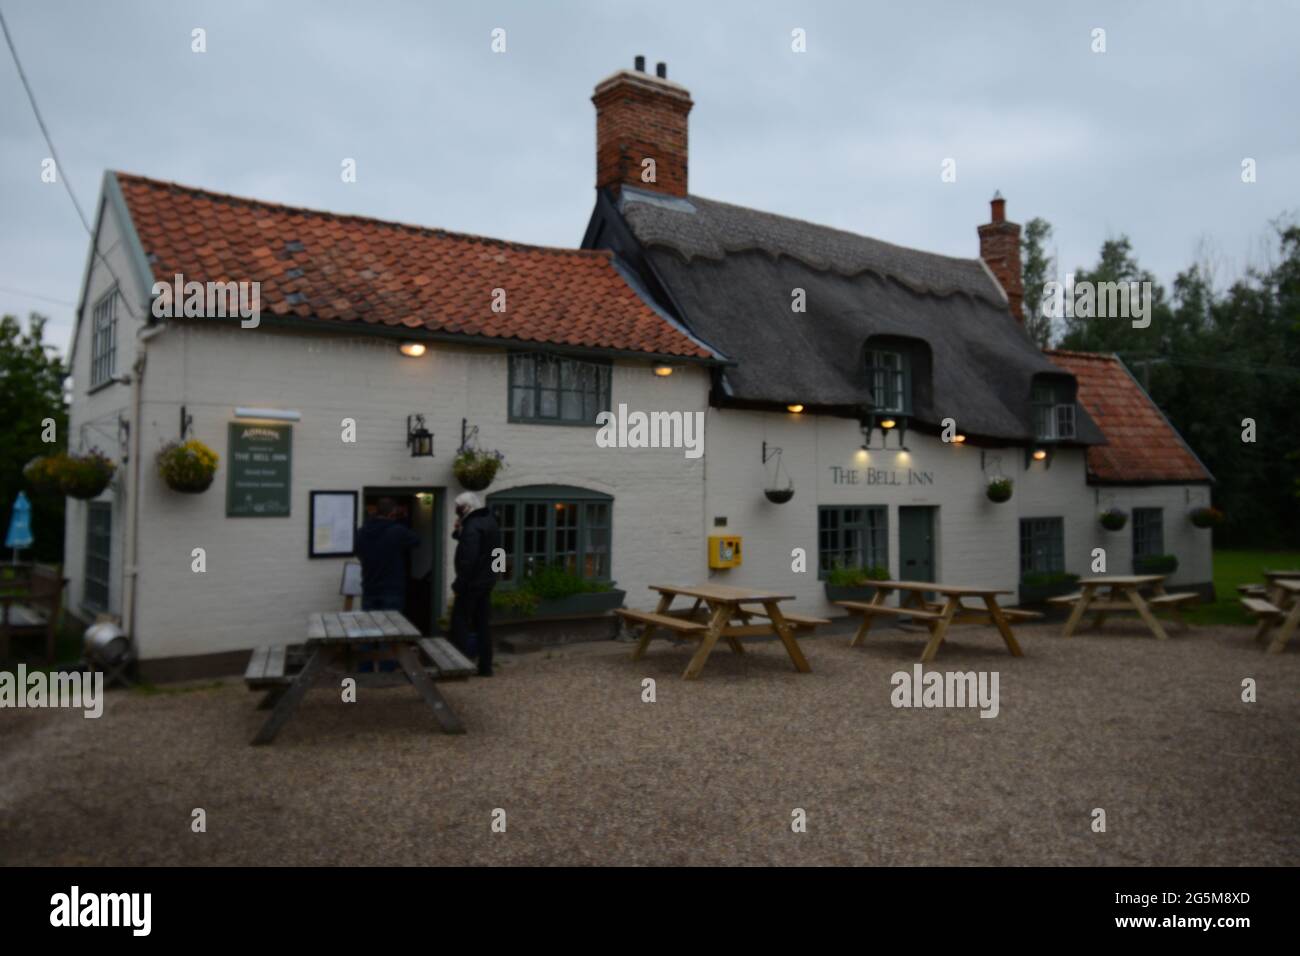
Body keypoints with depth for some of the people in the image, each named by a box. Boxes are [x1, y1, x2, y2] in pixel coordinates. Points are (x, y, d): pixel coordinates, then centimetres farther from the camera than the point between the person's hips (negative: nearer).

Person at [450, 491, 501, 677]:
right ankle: (485, 667, 15)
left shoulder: (472, 527, -19)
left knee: (460, 624, 0)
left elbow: (468, 560, -26)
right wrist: (459, 530, 1)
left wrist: (458, 585, -19)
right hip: (487, 581, 9)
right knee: (482, 625, 12)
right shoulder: (489, 520, 12)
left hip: (472, 583, -9)